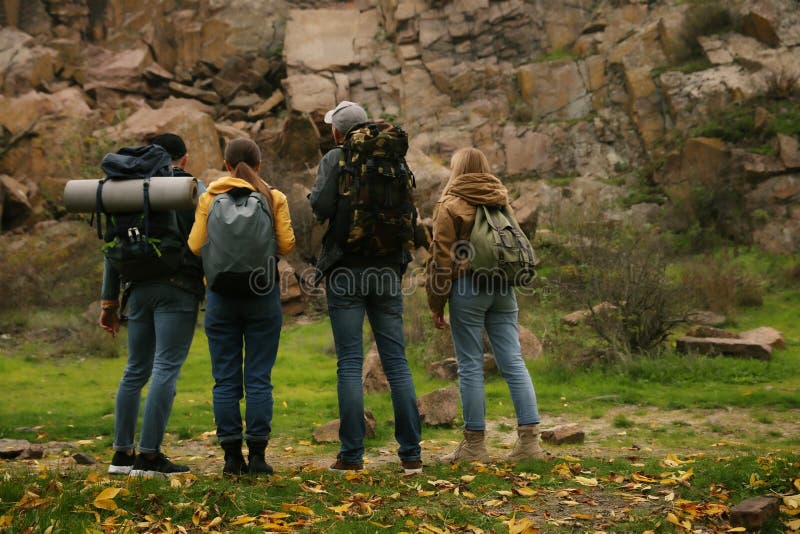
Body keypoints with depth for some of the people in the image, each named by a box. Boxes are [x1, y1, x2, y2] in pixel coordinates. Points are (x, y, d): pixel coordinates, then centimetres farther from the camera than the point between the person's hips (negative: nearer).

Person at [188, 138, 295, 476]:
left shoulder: (209, 198, 1)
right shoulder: (273, 198, -1)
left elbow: (196, 246, -3)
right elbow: (286, 244, -6)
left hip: (221, 294, 1)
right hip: (263, 294, -1)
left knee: (226, 379, 6)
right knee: (259, 378, 3)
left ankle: (232, 455, 7)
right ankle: (257, 454, 2)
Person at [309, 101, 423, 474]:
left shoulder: (335, 159, -4)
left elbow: (322, 208, -15)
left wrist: (314, 196, 6)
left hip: (346, 270, -3)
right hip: (387, 268, 4)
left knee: (349, 363, -1)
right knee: (396, 362, 5)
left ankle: (352, 454, -1)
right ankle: (411, 454, 5)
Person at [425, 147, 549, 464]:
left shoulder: (450, 205, -3)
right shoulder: (502, 202, 14)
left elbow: (442, 258, -6)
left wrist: (437, 304, -2)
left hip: (468, 286, -5)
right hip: (503, 288, 5)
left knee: (470, 366, 0)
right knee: (513, 362, 4)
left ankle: (475, 444, 4)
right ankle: (530, 439, 0)